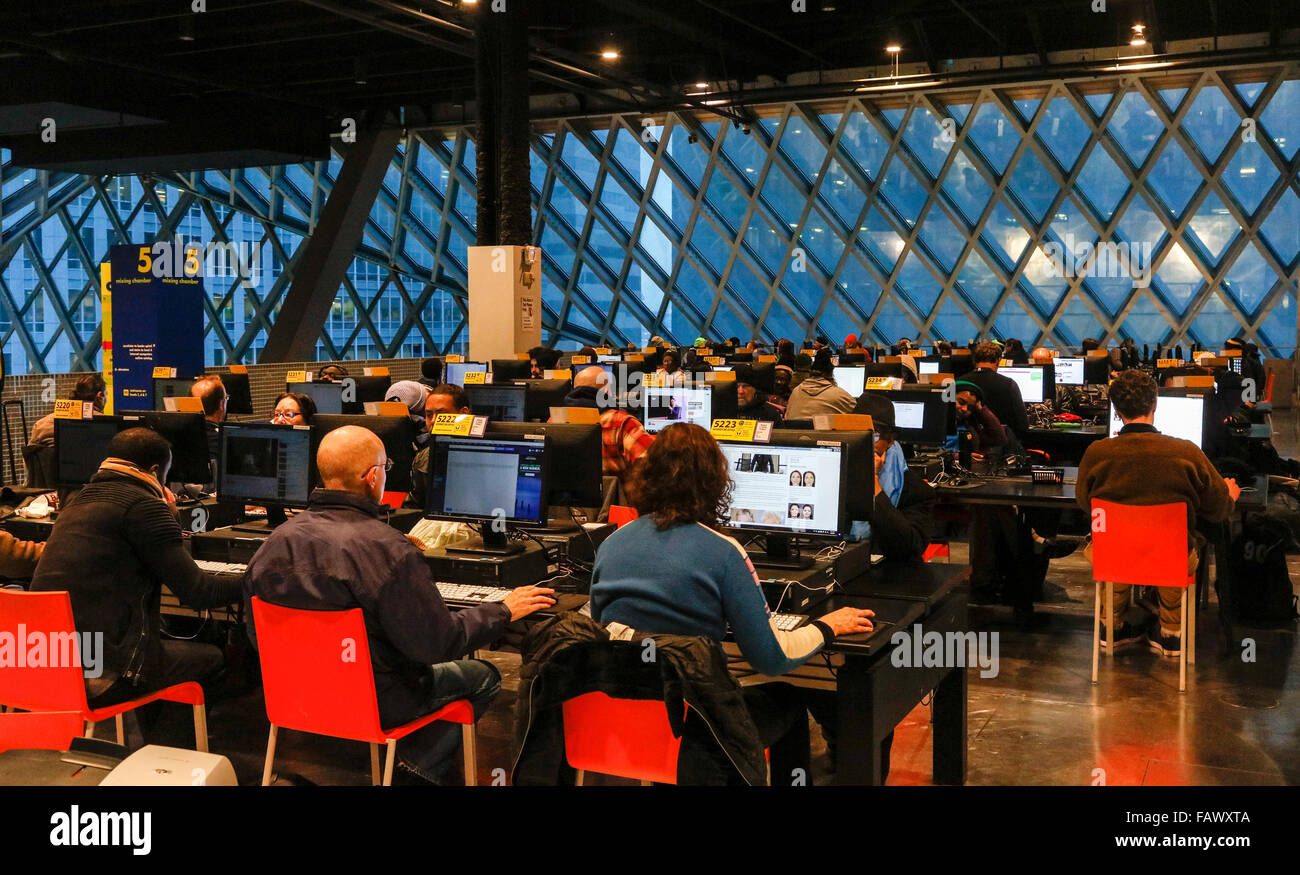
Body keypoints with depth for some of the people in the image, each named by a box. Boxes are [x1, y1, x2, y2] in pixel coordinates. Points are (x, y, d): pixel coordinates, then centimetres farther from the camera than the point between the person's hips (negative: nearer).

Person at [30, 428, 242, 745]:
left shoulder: (79, 501, 16)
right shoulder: (143, 505, -10)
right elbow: (197, 592, -11)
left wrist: (167, 520, 30)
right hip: (97, 674, -9)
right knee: (209, 658, 10)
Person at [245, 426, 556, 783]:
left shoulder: (275, 543, -8)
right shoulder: (388, 550, -28)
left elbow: (258, 635, 2)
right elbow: (438, 642, -22)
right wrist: (503, 611, -7)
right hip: (379, 704, -7)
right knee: (483, 675, 15)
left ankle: (413, 765, 18)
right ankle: (418, 765, 11)